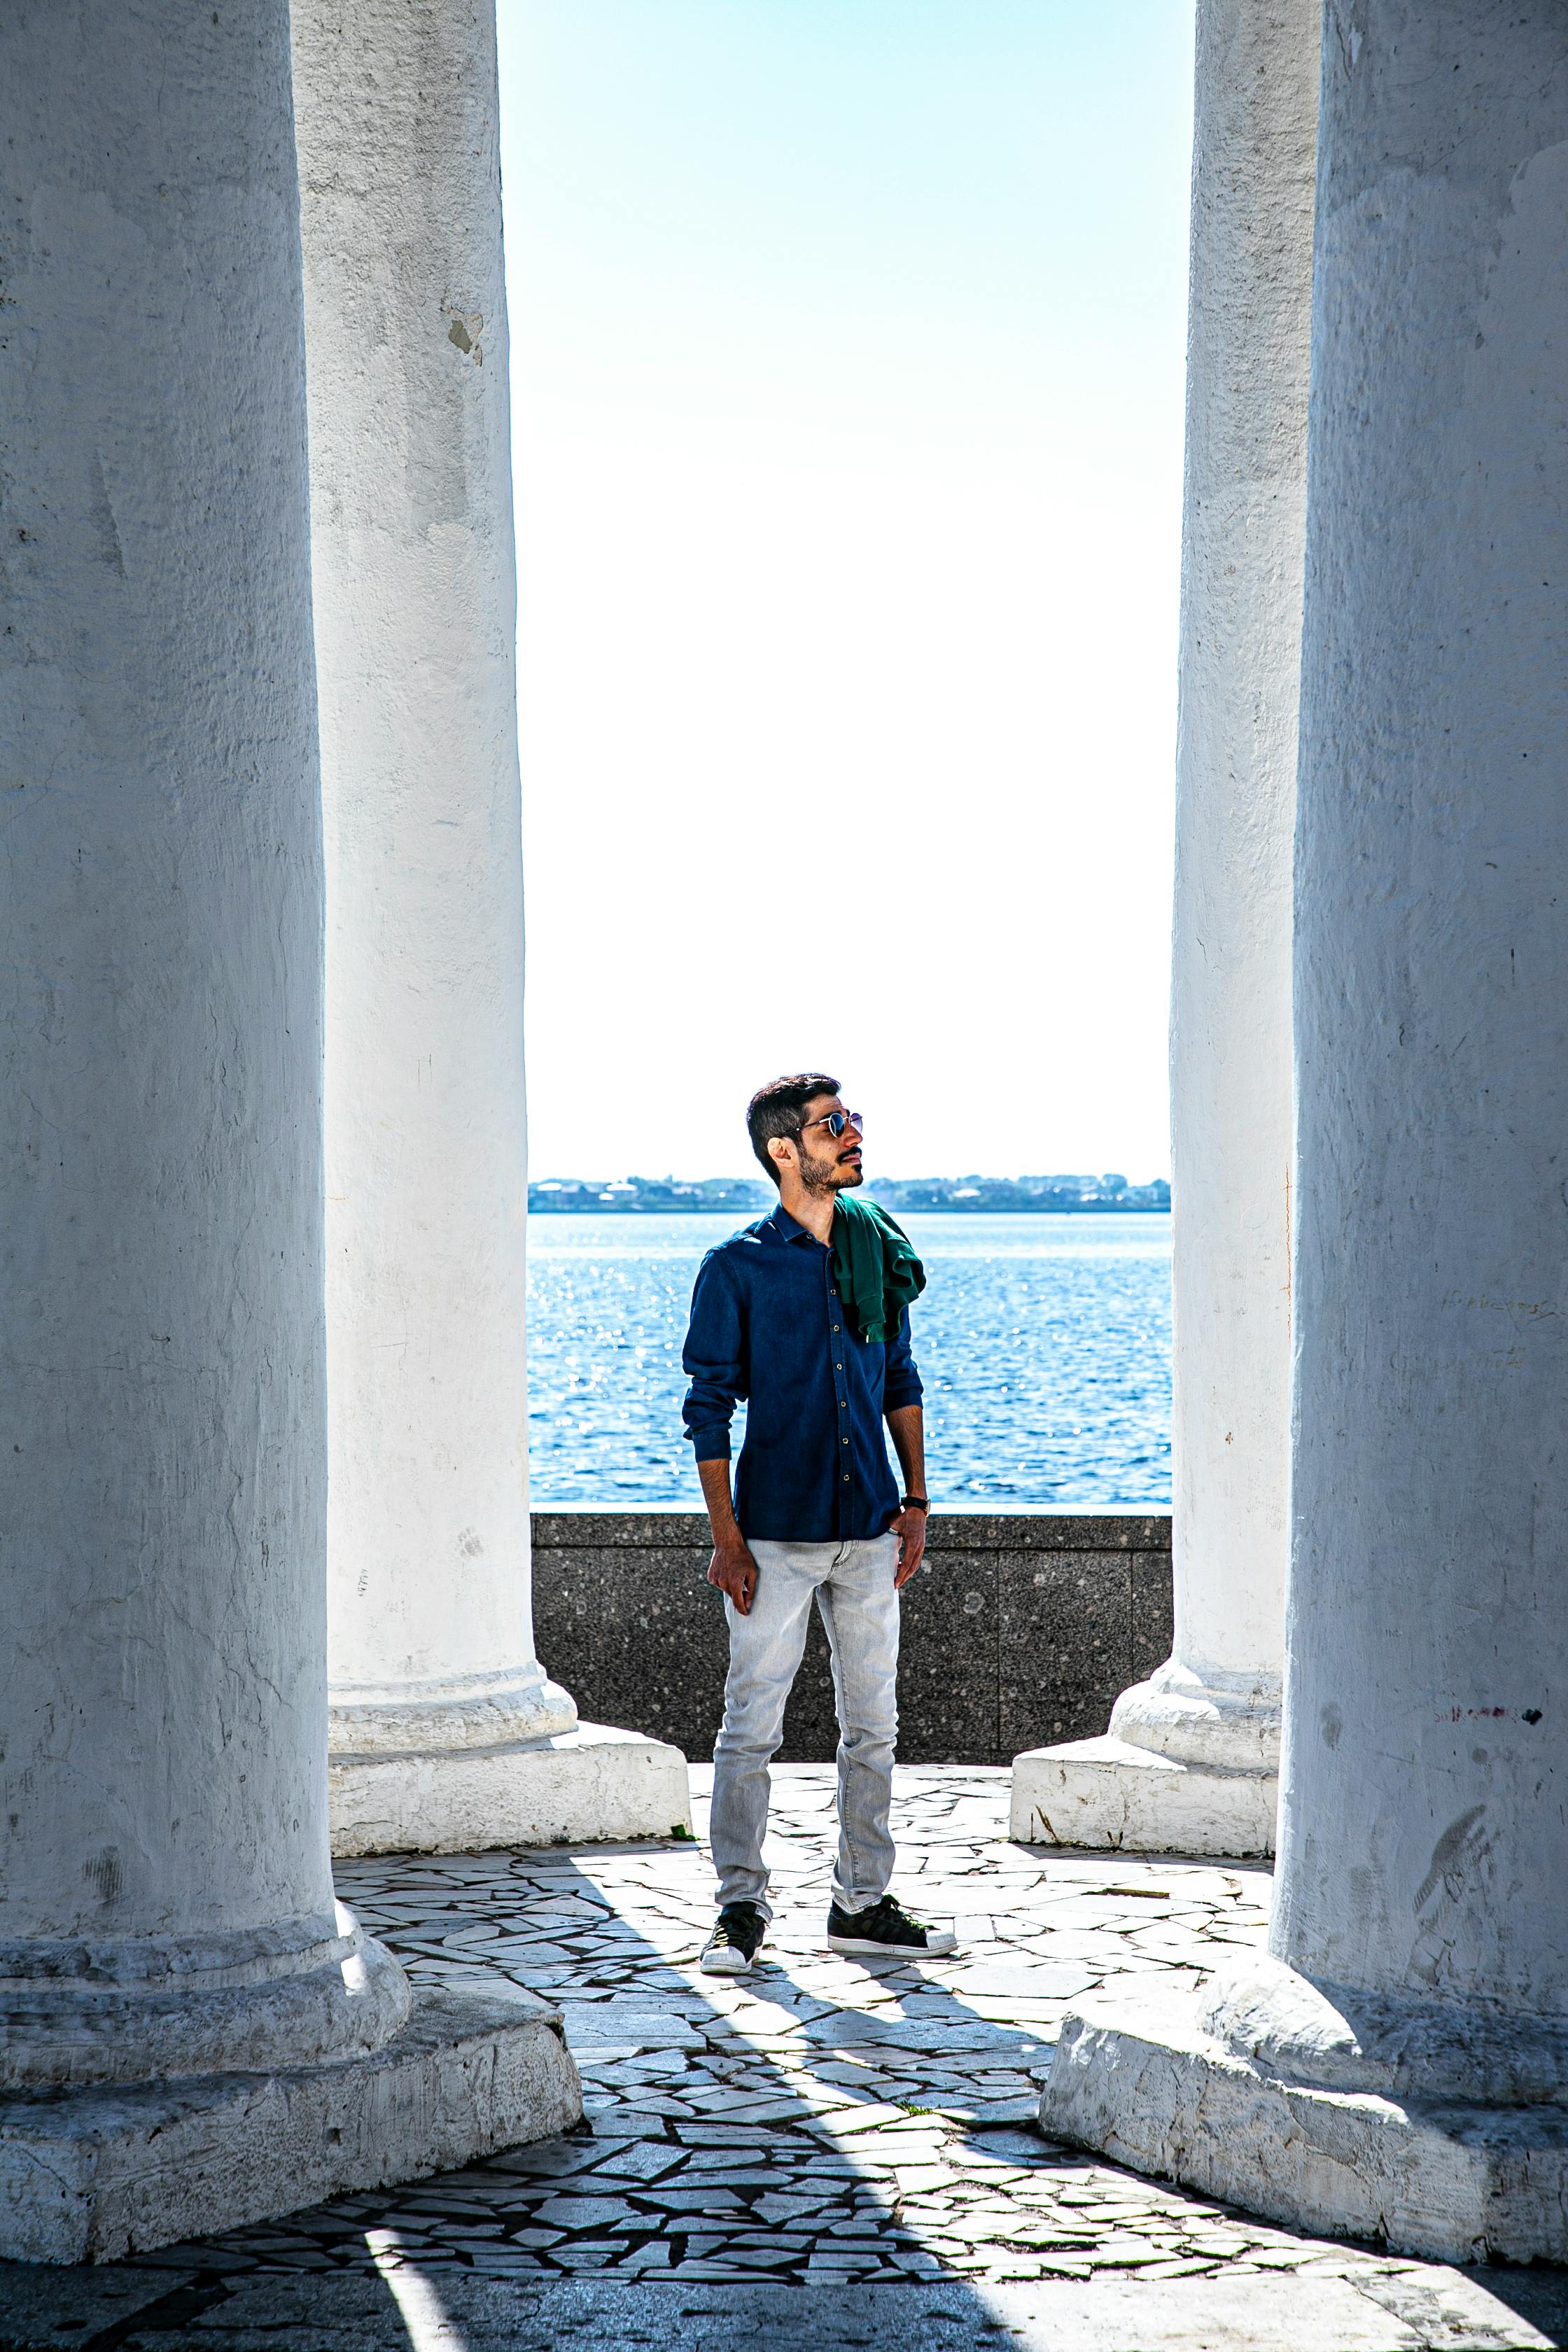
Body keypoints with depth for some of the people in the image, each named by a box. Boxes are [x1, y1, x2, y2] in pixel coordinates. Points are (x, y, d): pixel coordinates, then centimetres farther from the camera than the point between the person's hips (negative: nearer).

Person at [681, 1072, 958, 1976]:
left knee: (873, 1725, 9)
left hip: (868, 1529, 5)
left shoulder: (877, 1250, 8)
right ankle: (742, 1908, 9)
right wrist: (726, 1537, -9)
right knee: (752, 1728, -3)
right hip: (777, 1534, -5)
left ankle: (863, 1903, 20)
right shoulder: (737, 1267, -5)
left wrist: (916, 1501, 9)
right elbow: (709, 1406, -5)